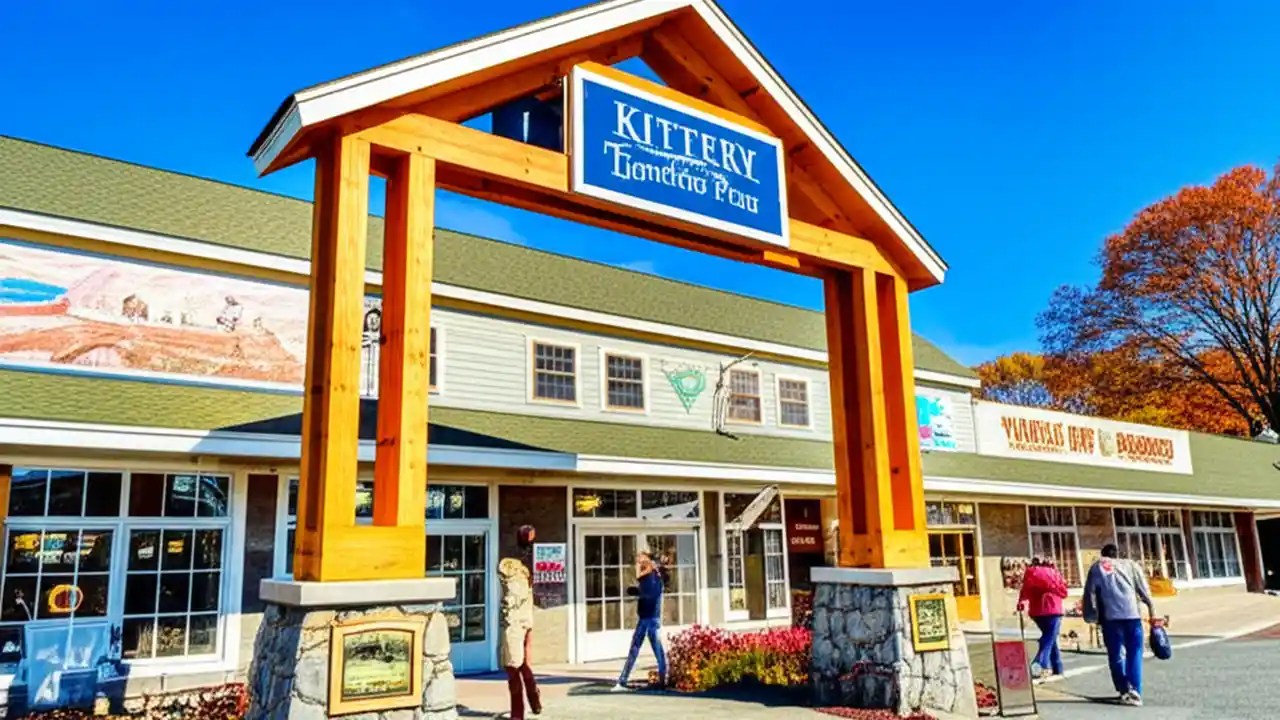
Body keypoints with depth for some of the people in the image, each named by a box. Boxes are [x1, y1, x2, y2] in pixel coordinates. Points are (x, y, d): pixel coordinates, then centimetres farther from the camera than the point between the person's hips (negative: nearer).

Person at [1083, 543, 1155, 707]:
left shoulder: (1096, 567, 16)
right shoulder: (1130, 565, 18)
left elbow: (1090, 593, 8)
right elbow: (1143, 589, 10)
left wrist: (1091, 617, 9)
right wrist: (1151, 609, 12)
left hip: (1110, 616, -1)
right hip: (1132, 613, 1)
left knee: (1116, 655, 7)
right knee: (1134, 654, 6)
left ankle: (1125, 690, -2)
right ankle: (1135, 692, -1)